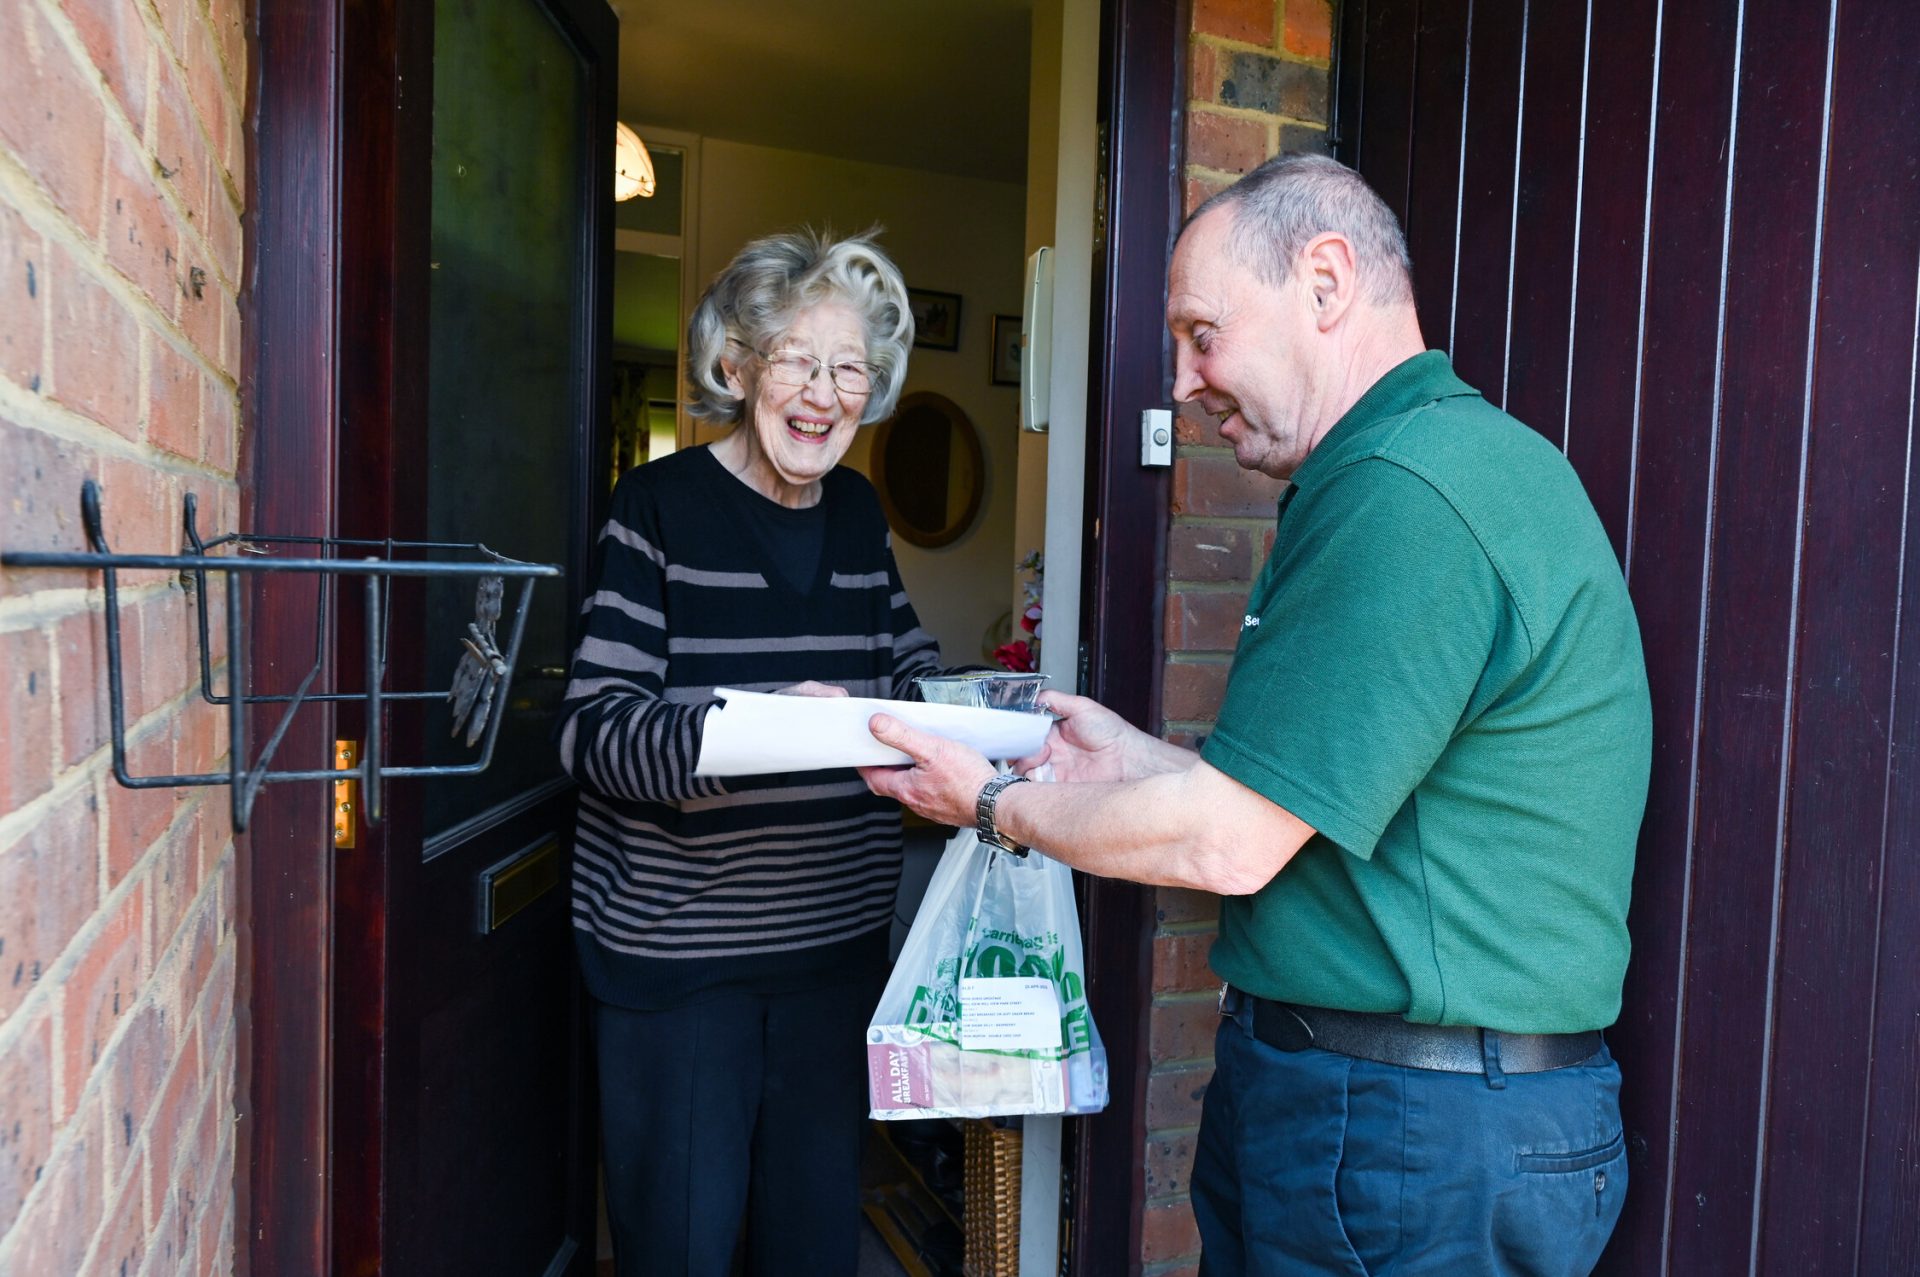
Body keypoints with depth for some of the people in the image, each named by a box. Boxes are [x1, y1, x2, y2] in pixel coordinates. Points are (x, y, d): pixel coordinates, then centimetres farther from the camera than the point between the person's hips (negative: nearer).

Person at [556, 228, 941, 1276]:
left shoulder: (859, 513, 7)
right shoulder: (662, 504, -10)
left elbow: (911, 672, 15)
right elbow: (592, 729, -18)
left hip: (836, 943, 5)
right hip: (674, 951, -5)